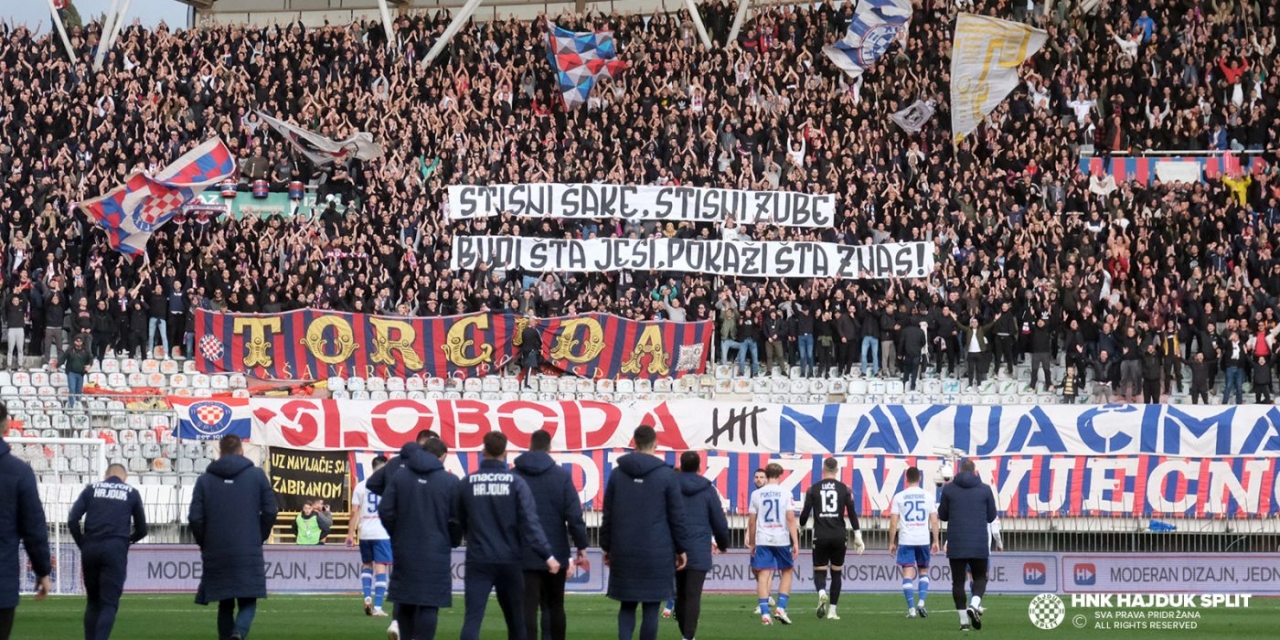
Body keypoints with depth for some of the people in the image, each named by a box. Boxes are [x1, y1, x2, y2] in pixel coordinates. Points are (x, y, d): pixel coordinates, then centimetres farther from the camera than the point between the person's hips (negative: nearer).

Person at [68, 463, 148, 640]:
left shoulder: (91, 489, 14)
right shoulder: (131, 493, 13)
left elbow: (72, 520, 3)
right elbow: (142, 530, 17)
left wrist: (82, 544, 13)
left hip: (91, 548, 2)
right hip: (115, 550, -2)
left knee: (92, 601, 16)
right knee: (109, 603, -2)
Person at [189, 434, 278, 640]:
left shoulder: (205, 480, 5)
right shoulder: (257, 476, 3)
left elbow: (195, 518, -1)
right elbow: (270, 511, -1)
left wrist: (205, 544, 12)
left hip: (216, 554, 1)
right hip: (249, 554, -1)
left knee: (225, 605, 13)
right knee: (248, 602, 2)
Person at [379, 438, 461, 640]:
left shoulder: (399, 476, 3)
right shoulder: (450, 482, -5)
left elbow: (385, 510, -2)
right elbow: (457, 519, -6)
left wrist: (397, 534, 13)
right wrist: (453, 541, 12)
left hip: (405, 549, 3)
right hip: (436, 553, -3)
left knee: (405, 598, 15)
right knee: (430, 602, -2)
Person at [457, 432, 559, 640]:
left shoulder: (468, 483, 0)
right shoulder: (516, 483, -5)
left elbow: (461, 523, 11)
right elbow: (530, 522, -14)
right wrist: (547, 555, -16)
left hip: (478, 560, 0)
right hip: (509, 560, 0)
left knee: (473, 618, -6)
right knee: (515, 619, 15)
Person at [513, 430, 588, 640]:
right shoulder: (562, 476, -2)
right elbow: (574, 515, -7)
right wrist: (581, 546, -1)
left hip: (525, 554, 0)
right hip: (555, 552, 0)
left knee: (528, 608, -2)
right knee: (555, 606, 14)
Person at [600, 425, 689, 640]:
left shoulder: (617, 473, 5)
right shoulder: (666, 475, -4)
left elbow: (608, 515, 7)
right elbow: (677, 517, -2)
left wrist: (606, 546, 16)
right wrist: (681, 548, 7)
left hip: (624, 552, 3)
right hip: (657, 553, -3)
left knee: (627, 605, 10)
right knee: (650, 608, 3)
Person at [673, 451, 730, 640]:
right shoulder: (707, 490, -1)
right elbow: (719, 521, 3)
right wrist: (723, 543, 21)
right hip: (699, 553, -2)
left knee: (681, 594, 16)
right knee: (693, 596, -5)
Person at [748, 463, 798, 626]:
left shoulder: (756, 494, 4)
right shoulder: (785, 493, -2)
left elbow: (751, 522, 6)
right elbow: (791, 519, -6)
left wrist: (751, 543, 15)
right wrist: (796, 542, -4)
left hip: (762, 540, 1)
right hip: (782, 539, -1)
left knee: (763, 575, 1)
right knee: (786, 572, 16)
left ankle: (765, 614, -6)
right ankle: (781, 608, 6)